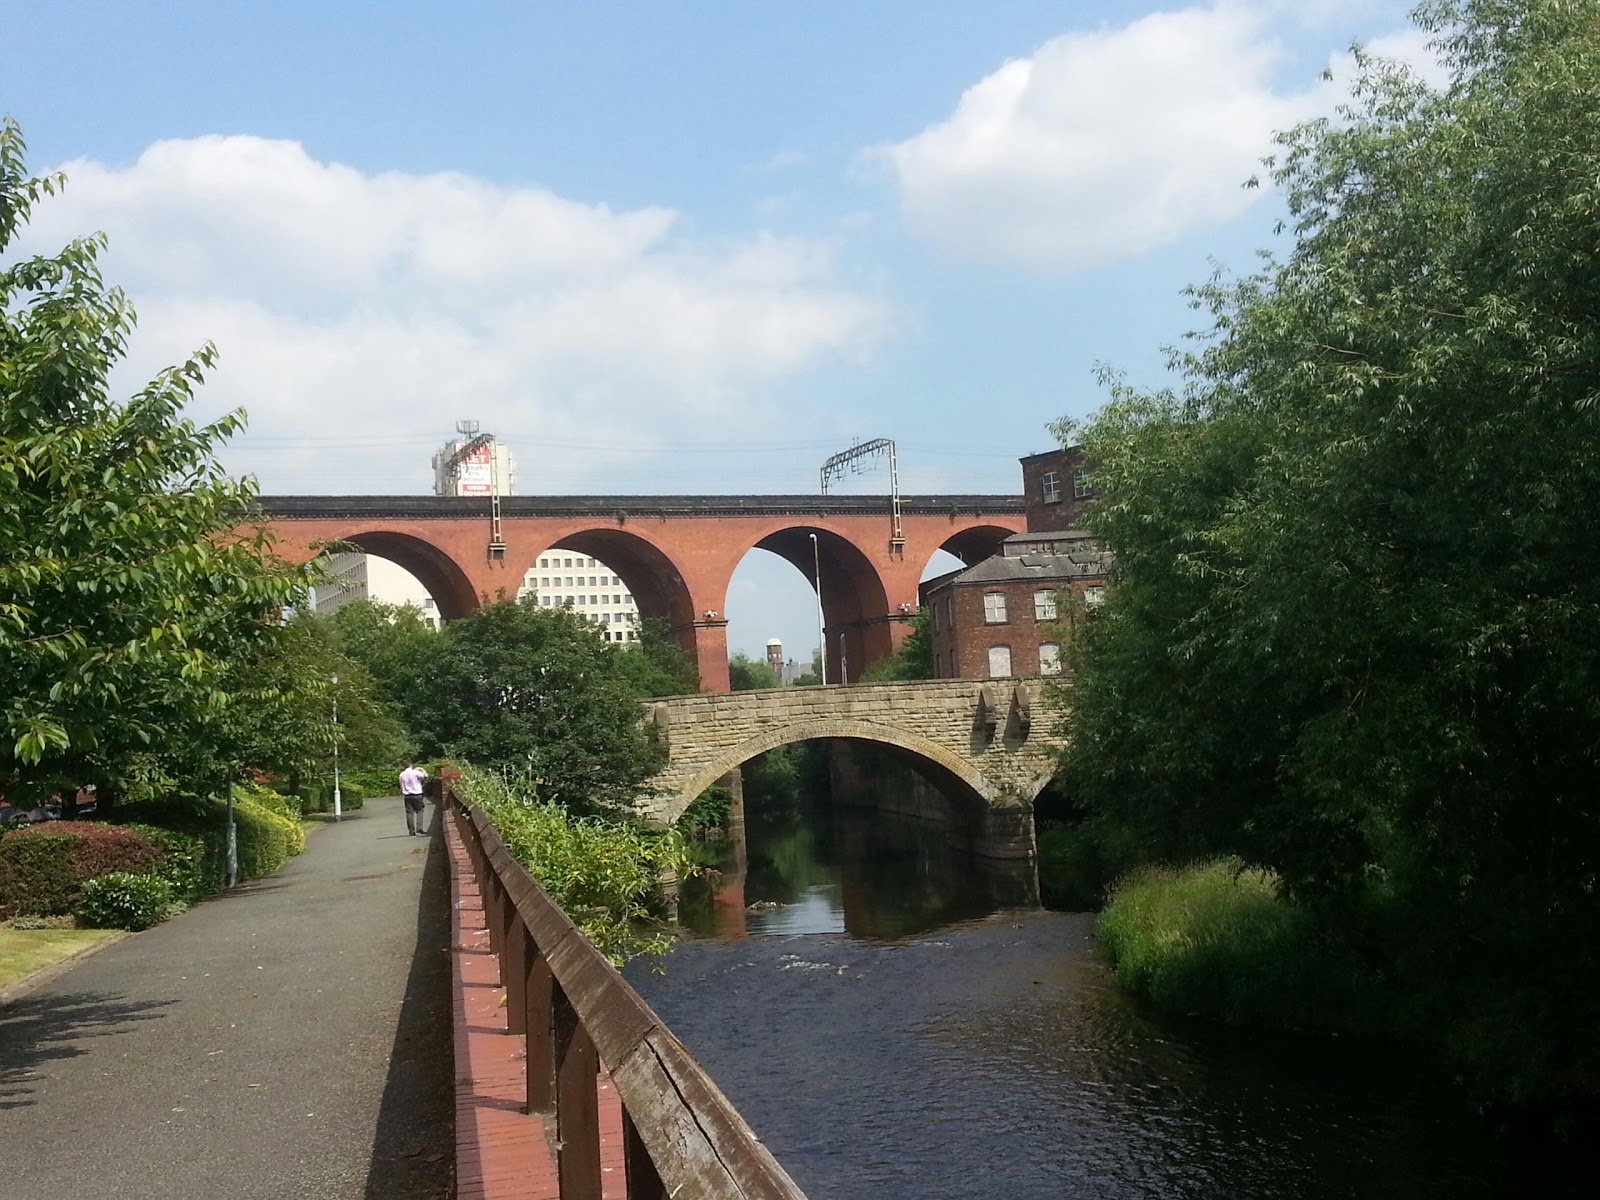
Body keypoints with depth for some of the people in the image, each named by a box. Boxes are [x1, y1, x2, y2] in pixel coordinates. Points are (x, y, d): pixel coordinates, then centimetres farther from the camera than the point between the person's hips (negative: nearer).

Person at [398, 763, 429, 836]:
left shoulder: (401, 775, 6)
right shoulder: (415, 772, -9)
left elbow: (401, 787, 11)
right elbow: (425, 776, -9)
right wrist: (421, 769, 6)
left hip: (407, 796, 4)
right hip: (416, 795, -4)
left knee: (409, 813, 5)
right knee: (419, 811, 3)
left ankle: (411, 830, 4)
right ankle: (419, 828, -9)